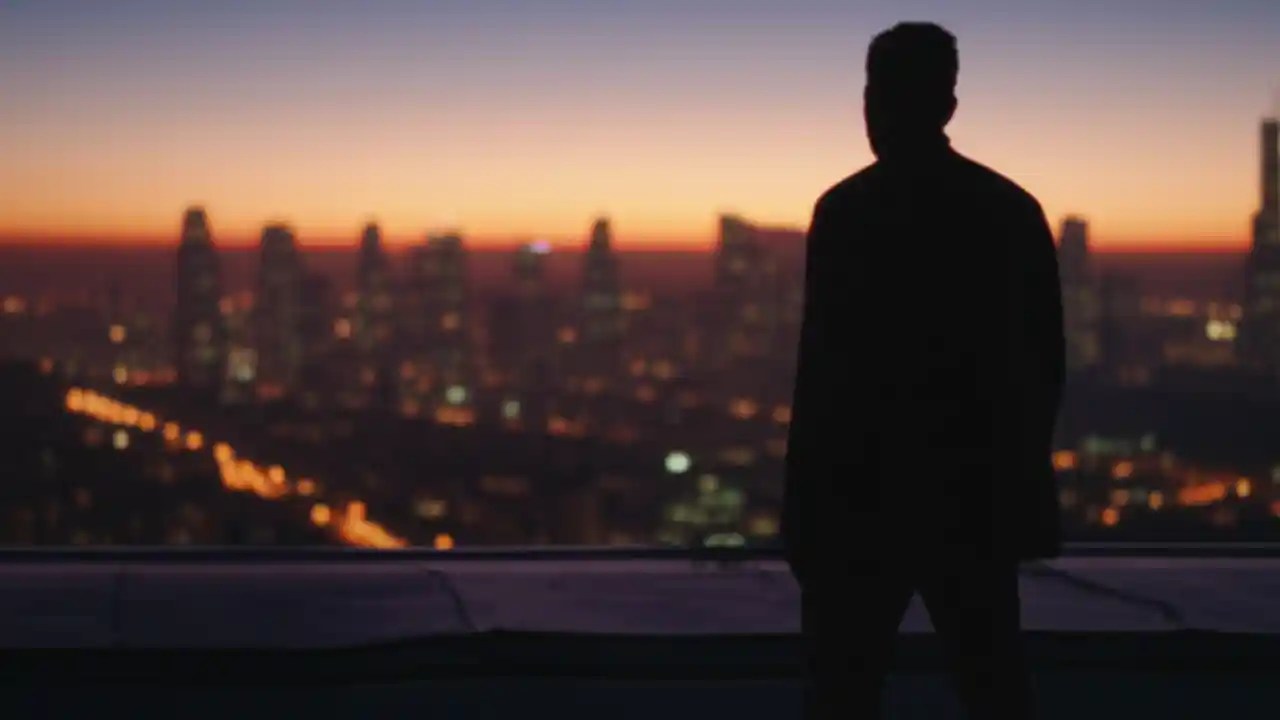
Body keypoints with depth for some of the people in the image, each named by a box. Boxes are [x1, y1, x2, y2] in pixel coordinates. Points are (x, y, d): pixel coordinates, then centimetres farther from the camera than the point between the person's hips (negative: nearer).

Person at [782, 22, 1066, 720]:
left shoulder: (847, 211, -9)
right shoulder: (1014, 209, 6)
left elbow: (826, 367, -12)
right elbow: (1044, 359, 8)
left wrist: (804, 508, -6)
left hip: (866, 496, -5)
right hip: (980, 497, 5)